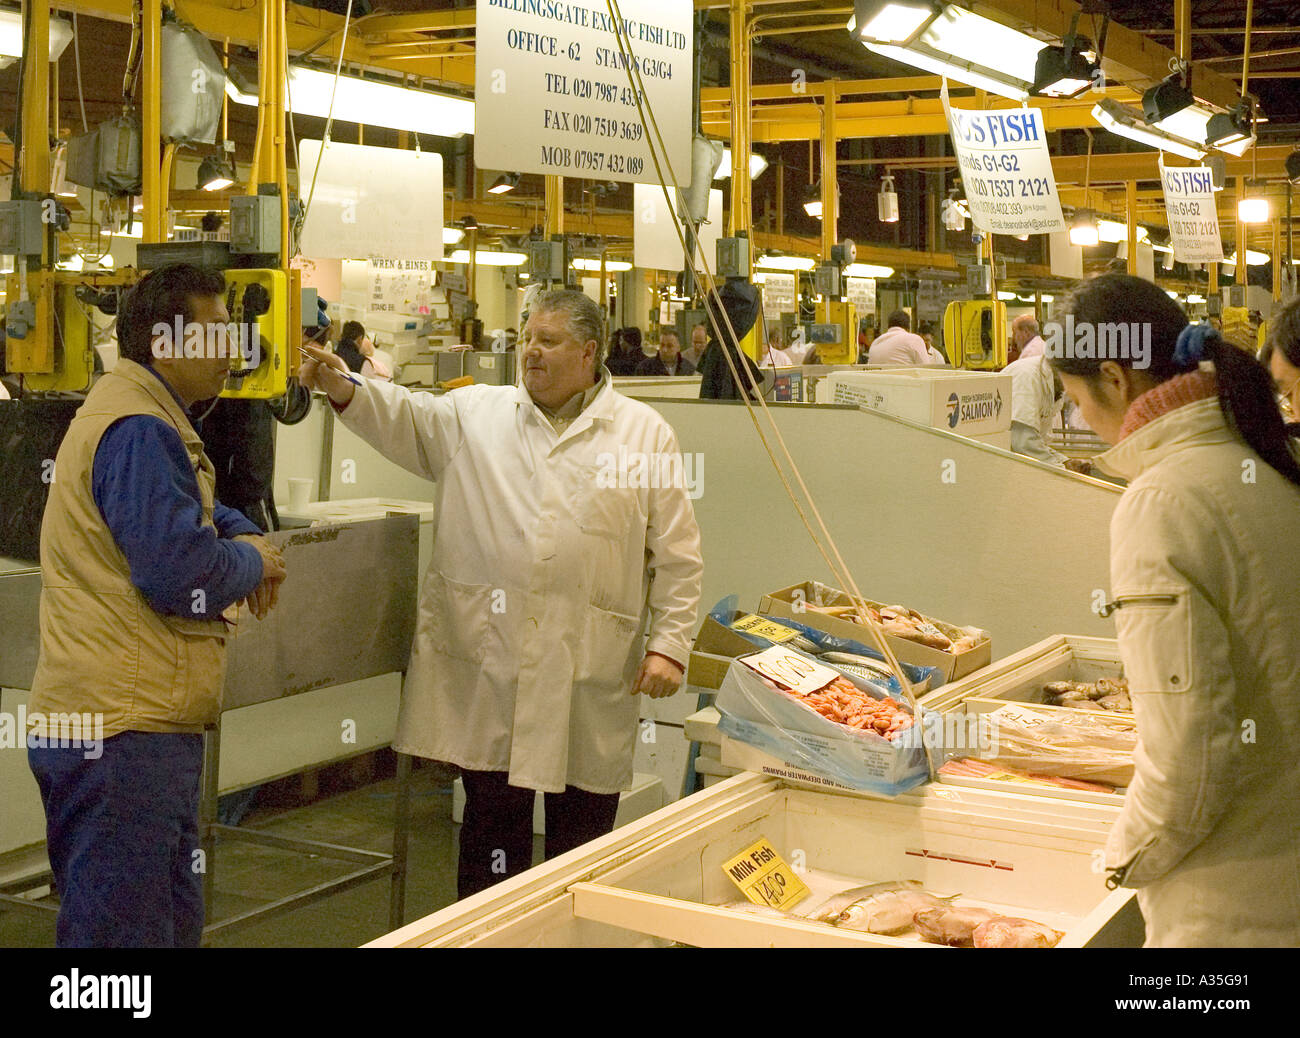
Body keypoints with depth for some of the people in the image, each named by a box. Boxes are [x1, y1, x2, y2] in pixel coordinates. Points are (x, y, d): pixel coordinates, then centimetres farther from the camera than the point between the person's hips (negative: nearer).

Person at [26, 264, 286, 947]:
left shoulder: (143, 416, 18)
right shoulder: (137, 430, -18)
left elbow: (195, 503, 34)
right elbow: (181, 575, -25)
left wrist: (244, 536, 12)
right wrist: (253, 564, -4)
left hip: (136, 719, 11)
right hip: (122, 730, -11)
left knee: (172, 920, 19)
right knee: (123, 927, -5)